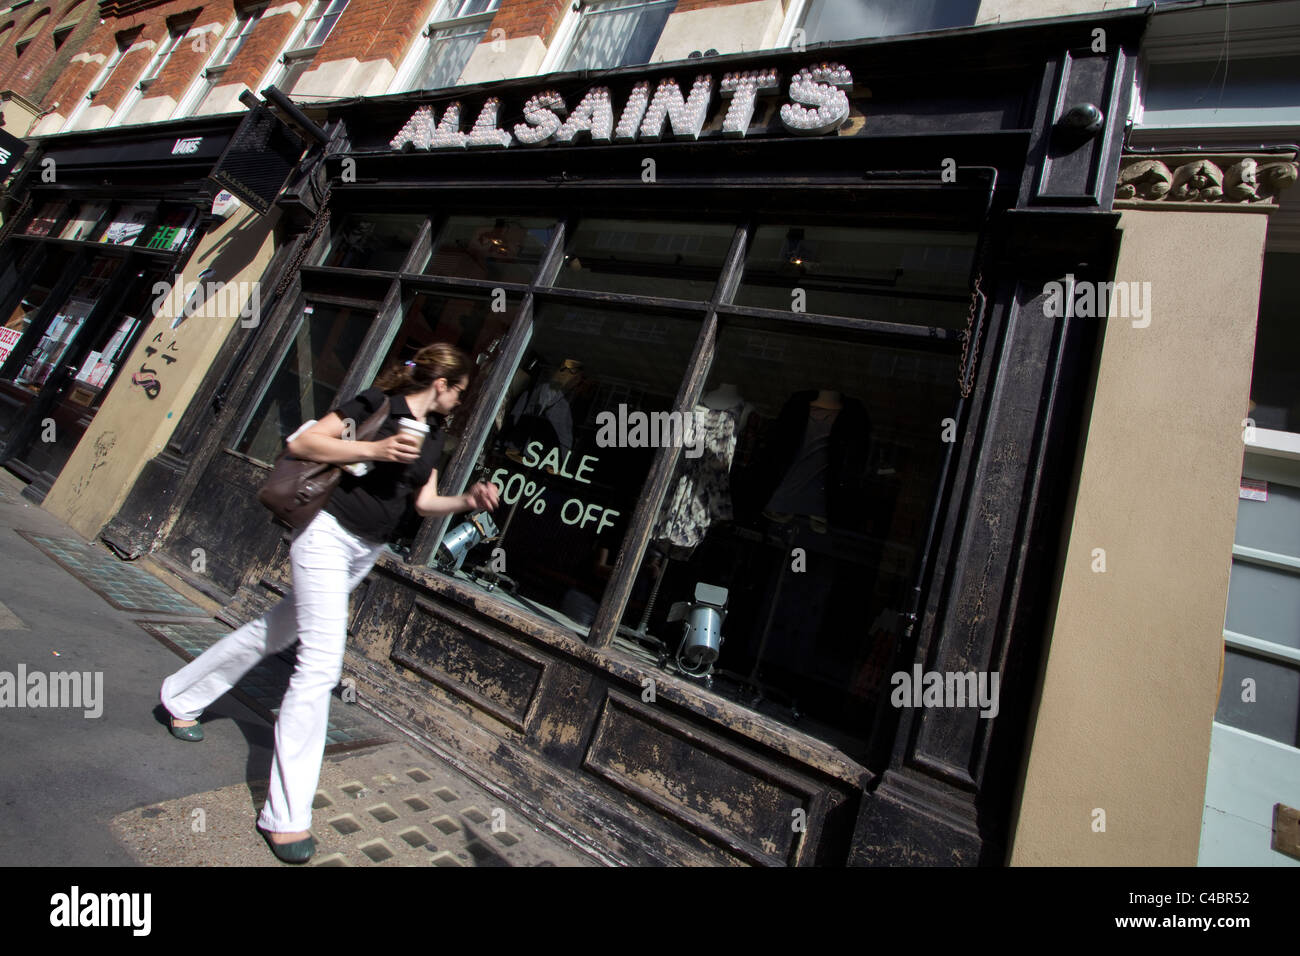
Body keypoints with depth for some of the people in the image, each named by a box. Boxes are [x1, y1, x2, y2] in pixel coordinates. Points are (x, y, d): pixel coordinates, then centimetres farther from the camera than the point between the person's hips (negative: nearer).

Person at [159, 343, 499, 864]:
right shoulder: (376, 403, -12)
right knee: (321, 661, -13)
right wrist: (374, 449, -24)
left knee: (271, 634, 21)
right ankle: (285, 815, -4)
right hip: (328, 533, -8)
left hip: (366, 552, 8)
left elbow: (424, 502, 11)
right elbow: (304, 442, -15)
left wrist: (467, 501, -6)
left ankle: (182, 698, 46)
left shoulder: (433, 436, 8)